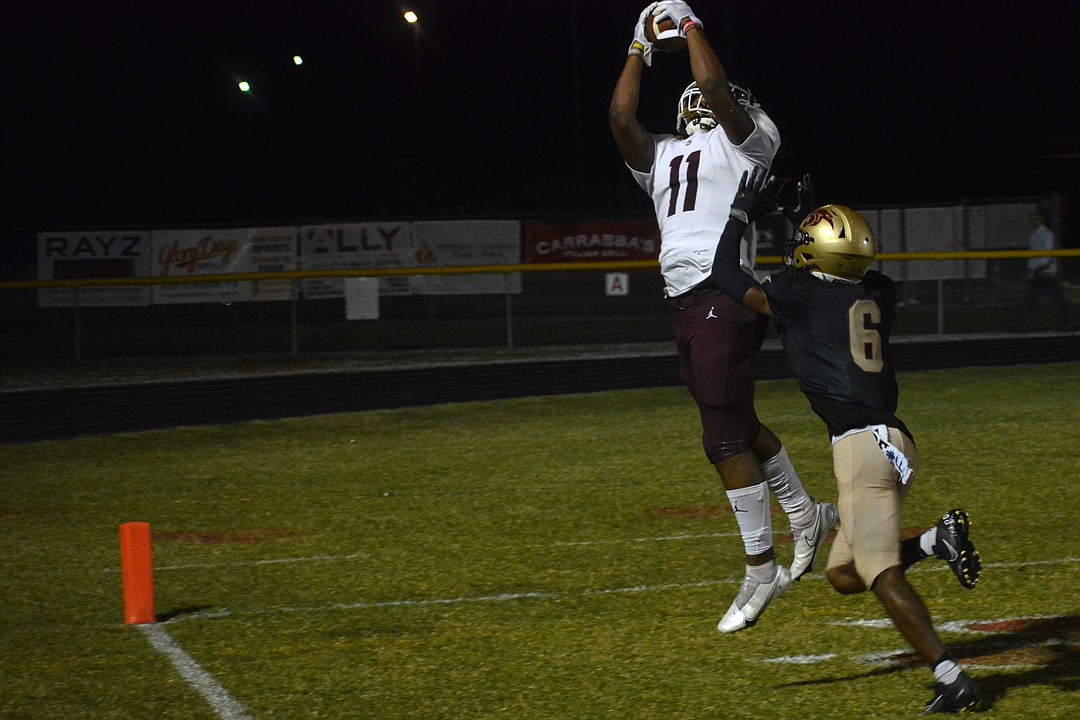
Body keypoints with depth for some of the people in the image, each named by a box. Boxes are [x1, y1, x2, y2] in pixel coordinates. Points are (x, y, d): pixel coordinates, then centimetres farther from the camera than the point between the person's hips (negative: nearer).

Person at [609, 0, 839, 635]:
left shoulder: (745, 140, 4)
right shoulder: (662, 155, 24)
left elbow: (715, 86, -11)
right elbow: (621, 117, 14)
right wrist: (641, 52, 18)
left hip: (726, 294, -8)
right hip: (684, 301, 8)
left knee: (726, 437, -12)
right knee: (736, 424, 17)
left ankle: (761, 570, -9)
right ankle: (807, 516, 36)